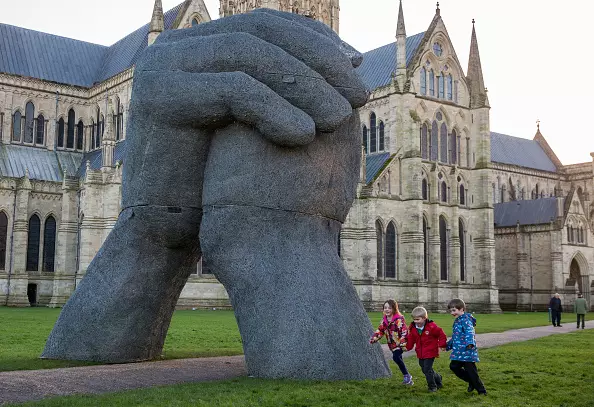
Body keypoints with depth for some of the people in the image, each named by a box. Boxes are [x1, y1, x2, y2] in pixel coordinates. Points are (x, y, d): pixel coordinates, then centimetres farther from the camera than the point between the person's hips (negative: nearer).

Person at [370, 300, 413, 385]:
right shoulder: (384, 320, 5)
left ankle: (407, 375, -8)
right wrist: (373, 339, 2)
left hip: (400, 344, -7)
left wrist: (402, 343, -31)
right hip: (392, 344, 7)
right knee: (398, 359, 9)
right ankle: (407, 378, 25)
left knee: (396, 357, -23)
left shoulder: (399, 319, -17)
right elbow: (380, 330, 13)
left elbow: (404, 332, -23)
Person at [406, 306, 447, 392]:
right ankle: (438, 379, 37)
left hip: (430, 352, -6)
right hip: (420, 353, 6)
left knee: (427, 369, -9)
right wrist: (407, 347, 0)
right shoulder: (413, 328, 0)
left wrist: (442, 345, -5)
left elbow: (441, 334, -6)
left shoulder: (431, 326, -17)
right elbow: (411, 339, 9)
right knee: (424, 369, 13)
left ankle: (432, 386, 10)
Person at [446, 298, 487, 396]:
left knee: (471, 370, -4)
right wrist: (448, 345, 35)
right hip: (458, 351, 9)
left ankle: (481, 390, 12)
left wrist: (470, 343, -48)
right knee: (453, 366, 6)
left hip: (467, 351, -9)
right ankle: (472, 382, 20)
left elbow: (469, 332, -31)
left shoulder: (466, 320, -14)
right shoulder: (457, 321, 15)